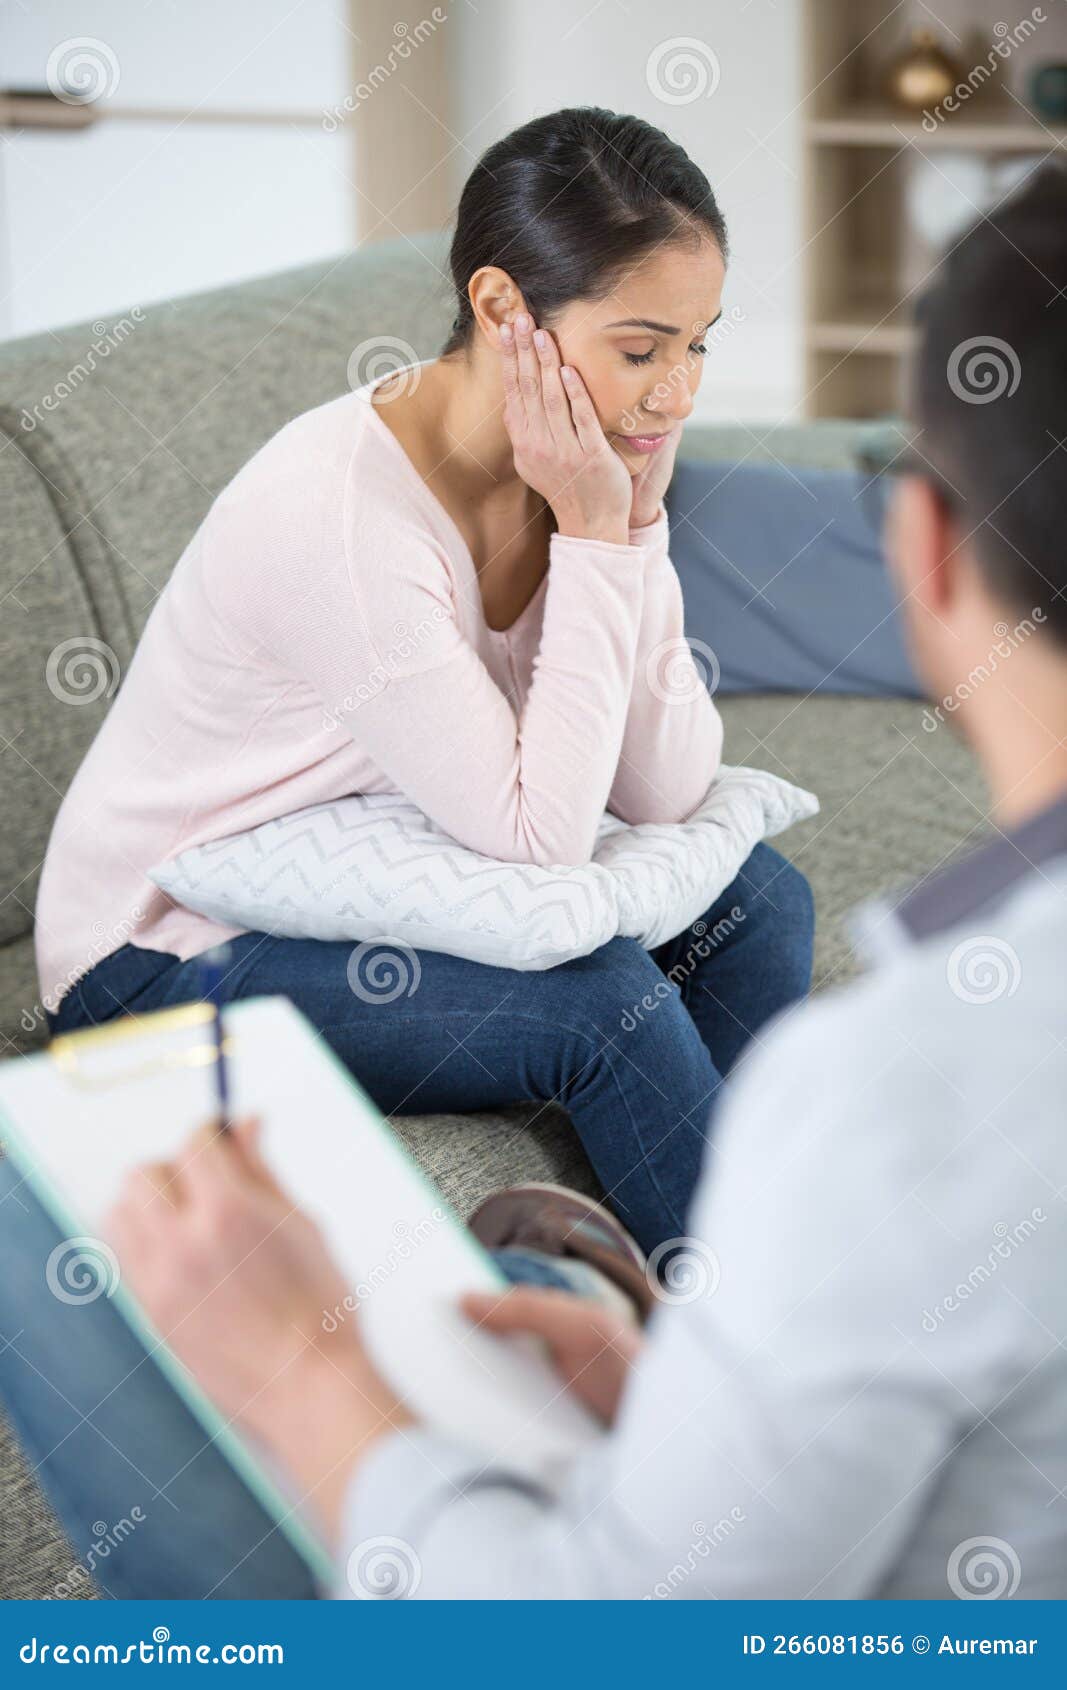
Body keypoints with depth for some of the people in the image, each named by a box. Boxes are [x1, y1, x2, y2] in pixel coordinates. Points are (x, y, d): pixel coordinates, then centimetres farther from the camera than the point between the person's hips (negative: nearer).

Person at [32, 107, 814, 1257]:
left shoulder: (567, 466, -7)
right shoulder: (338, 513, -30)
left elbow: (666, 794, -9)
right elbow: (538, 835, -28)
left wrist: (635, 522, -18)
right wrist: (595, 538, -27)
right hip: (164, 962, -8)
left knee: (755, 901, -2)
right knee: (598, 999, -26)